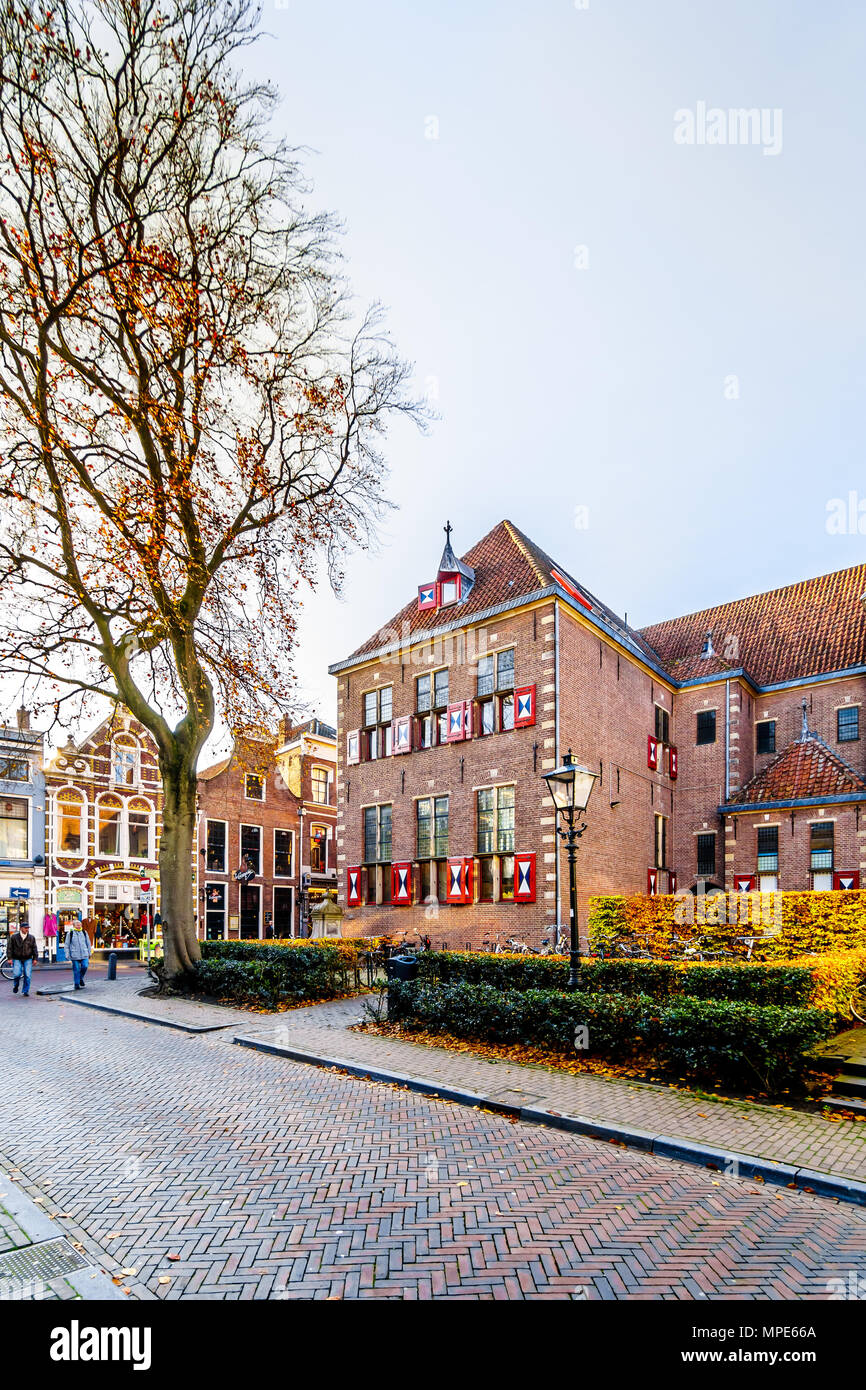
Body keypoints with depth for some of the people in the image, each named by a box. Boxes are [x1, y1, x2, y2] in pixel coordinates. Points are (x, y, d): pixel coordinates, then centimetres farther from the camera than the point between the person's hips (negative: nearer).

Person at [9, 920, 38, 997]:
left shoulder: (31, 938, 5)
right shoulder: (14, 937, 1)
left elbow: (35, 948, 6)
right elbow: (10, 948, 3)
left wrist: (35, 958, 0)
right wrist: (10, 958, -4)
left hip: (28, 959, 1)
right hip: (17, 959, -1)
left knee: (27, 975, -6)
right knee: (17, 974, -15)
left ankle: (25, 991, 5)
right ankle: (16, 985, 18)